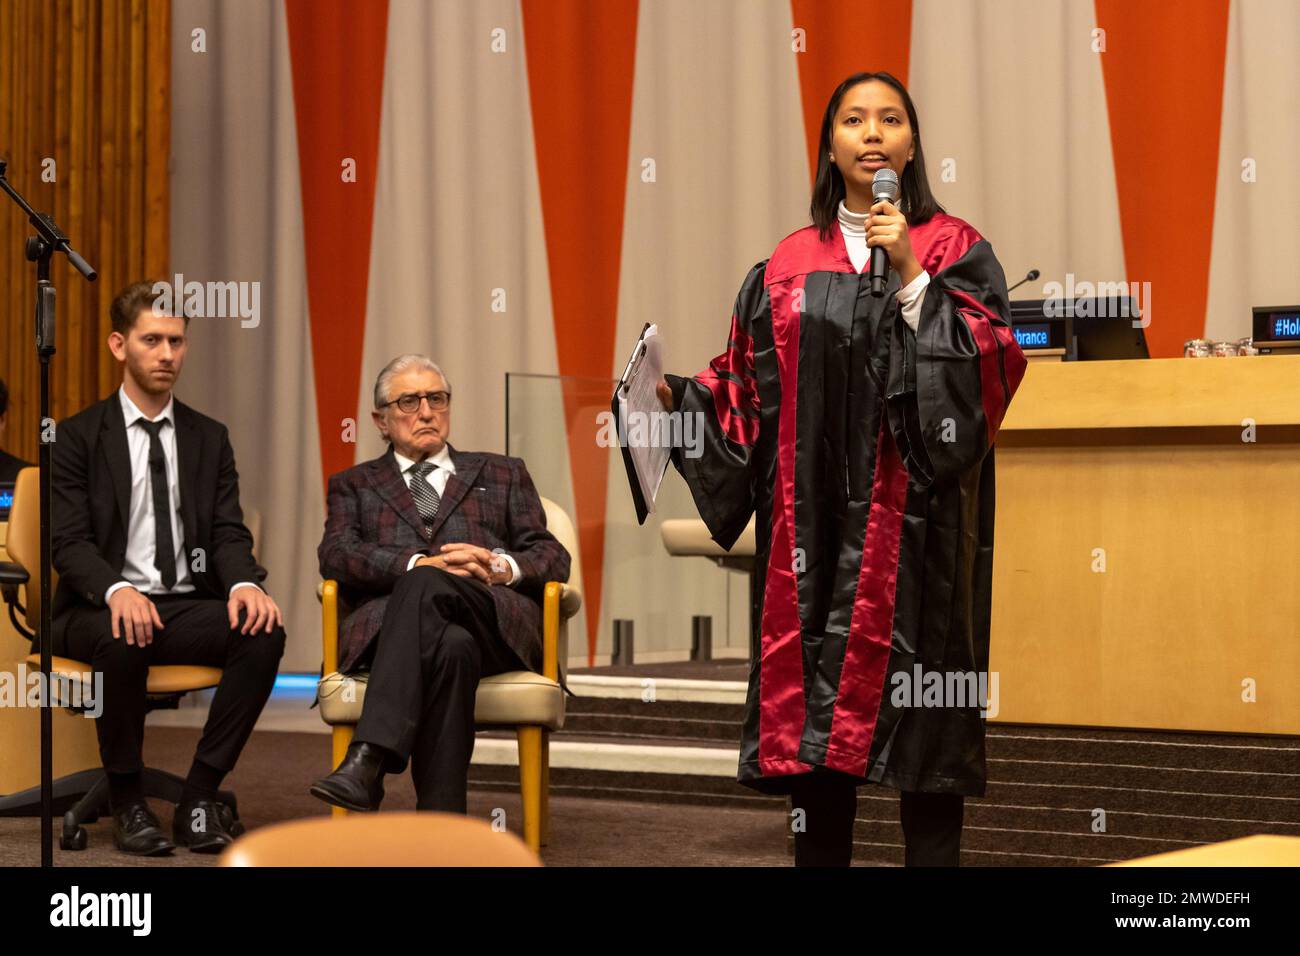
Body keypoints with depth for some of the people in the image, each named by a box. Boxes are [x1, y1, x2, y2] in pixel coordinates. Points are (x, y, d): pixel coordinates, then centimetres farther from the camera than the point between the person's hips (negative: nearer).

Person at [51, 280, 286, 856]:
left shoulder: (209, 439, 14)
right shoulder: (78, 437, 3)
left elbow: (229, 532, 6)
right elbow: (69, 543, -7)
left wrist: (244, 583, -19)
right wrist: (115, 589, -29)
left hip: (188, 605, 3)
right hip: (101, 609, -3)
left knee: (265, 631, -27)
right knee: (124, 639, -38)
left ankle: (200, 797, -18)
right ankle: (127, 801, -18)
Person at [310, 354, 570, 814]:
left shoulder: (502, 475, 31)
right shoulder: (354, 485, 28)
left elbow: (553, 557, 18)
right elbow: (337, 555, 6)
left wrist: (503, 567, -7)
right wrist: (421, 564, -12)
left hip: (495, 621, 0)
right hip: (388, 618, 0)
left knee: (424, 587, -38)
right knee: (451, 647, -40)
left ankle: (367, 761, -51)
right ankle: (442, 824, -49)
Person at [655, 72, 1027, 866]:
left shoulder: (955, 250, 5)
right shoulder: (789, 264, 12)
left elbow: (991, 368, -8)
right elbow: (748, 390, 11)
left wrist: (912, 276, -14)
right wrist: (677, 398, -5)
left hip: (915, 520, -3)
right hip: (813, 522, 3)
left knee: (920, 711, -6)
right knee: (810, 708, 2)